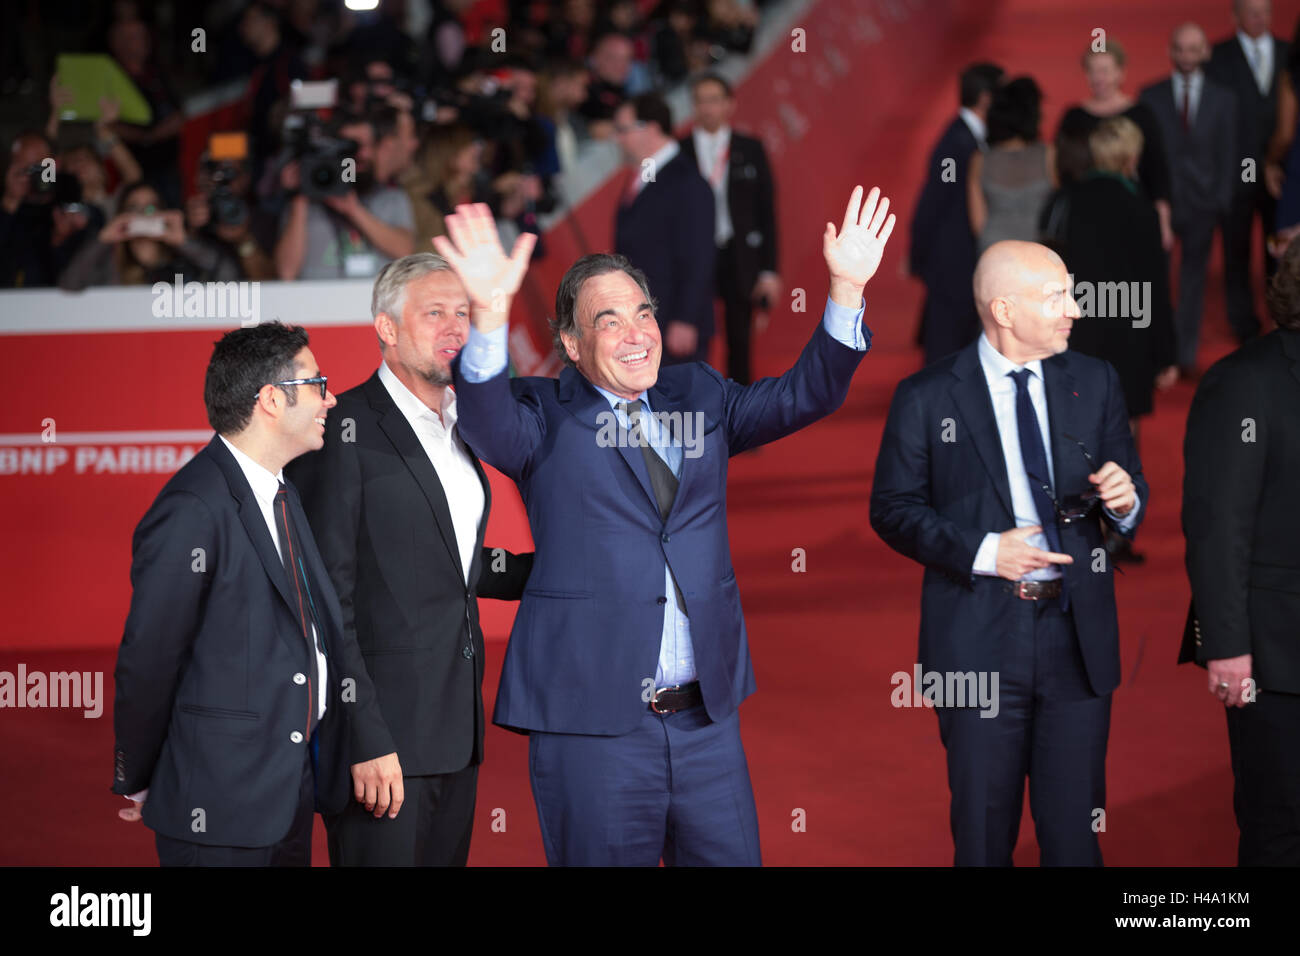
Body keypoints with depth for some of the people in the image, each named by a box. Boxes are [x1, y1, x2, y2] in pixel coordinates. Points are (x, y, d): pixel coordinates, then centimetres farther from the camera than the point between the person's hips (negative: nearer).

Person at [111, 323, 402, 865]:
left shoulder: (281, 496, 12)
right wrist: (136, 784, -5)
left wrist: (370, 741, 2)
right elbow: (147, 662, -15)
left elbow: (328, 628, 10)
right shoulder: (193, 512, -19)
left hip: (294, 788, 9)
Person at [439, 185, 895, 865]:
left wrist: (846, 290, -10)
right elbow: (487, 422, -22)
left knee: (732, 858, 8)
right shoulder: (545, 417, -1)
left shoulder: (698, 397, 14)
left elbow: (805, 395, 7)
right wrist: (490, 312, -41)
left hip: (707, 718, 4)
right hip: (593, 725, -4)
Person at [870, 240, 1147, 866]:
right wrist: (982, 552, -15)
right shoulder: (926, 397, -3)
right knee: (983, 832, 9)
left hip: (1079, 637, 2)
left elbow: (1128, 494, 12)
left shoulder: (1095, 383, 7)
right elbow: (893, 509, -2)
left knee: (1075, 832, 6)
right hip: (980, 642, -2)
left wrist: (1125, 501, -13)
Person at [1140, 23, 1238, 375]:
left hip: (1202, 201, 1)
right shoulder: (1150, 97, 3)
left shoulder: (1222, 99, 5)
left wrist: (1222, 200, -2)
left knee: (1194, 275, 7)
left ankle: (1186, 353, 14)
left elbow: (1226, 154, 5)